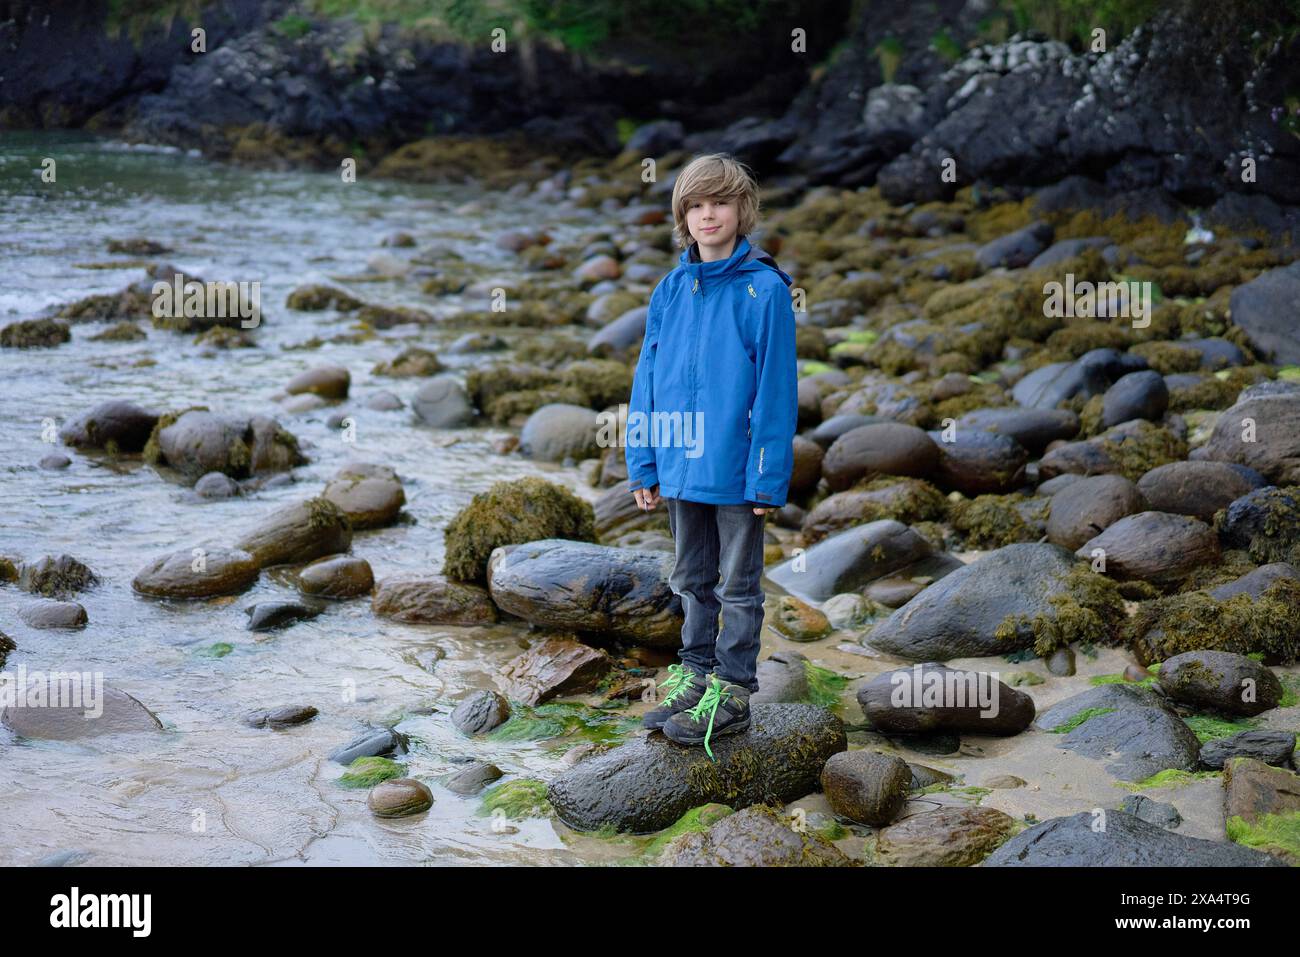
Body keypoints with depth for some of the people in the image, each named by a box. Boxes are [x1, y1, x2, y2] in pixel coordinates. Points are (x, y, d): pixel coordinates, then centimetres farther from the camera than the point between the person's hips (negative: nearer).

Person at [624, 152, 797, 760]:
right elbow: (648, 381, 9)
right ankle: (694, 676, 30)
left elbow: (775, 388, -12)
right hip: (680, 468, 6)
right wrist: (644, 466, 6)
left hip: (735, 470, -5)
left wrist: (769, 474, -15)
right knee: (692, 581, 17)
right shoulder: (670, 291, 5)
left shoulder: (763, 290, -11)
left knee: (738, 585, 7)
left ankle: (732, 692, 16)